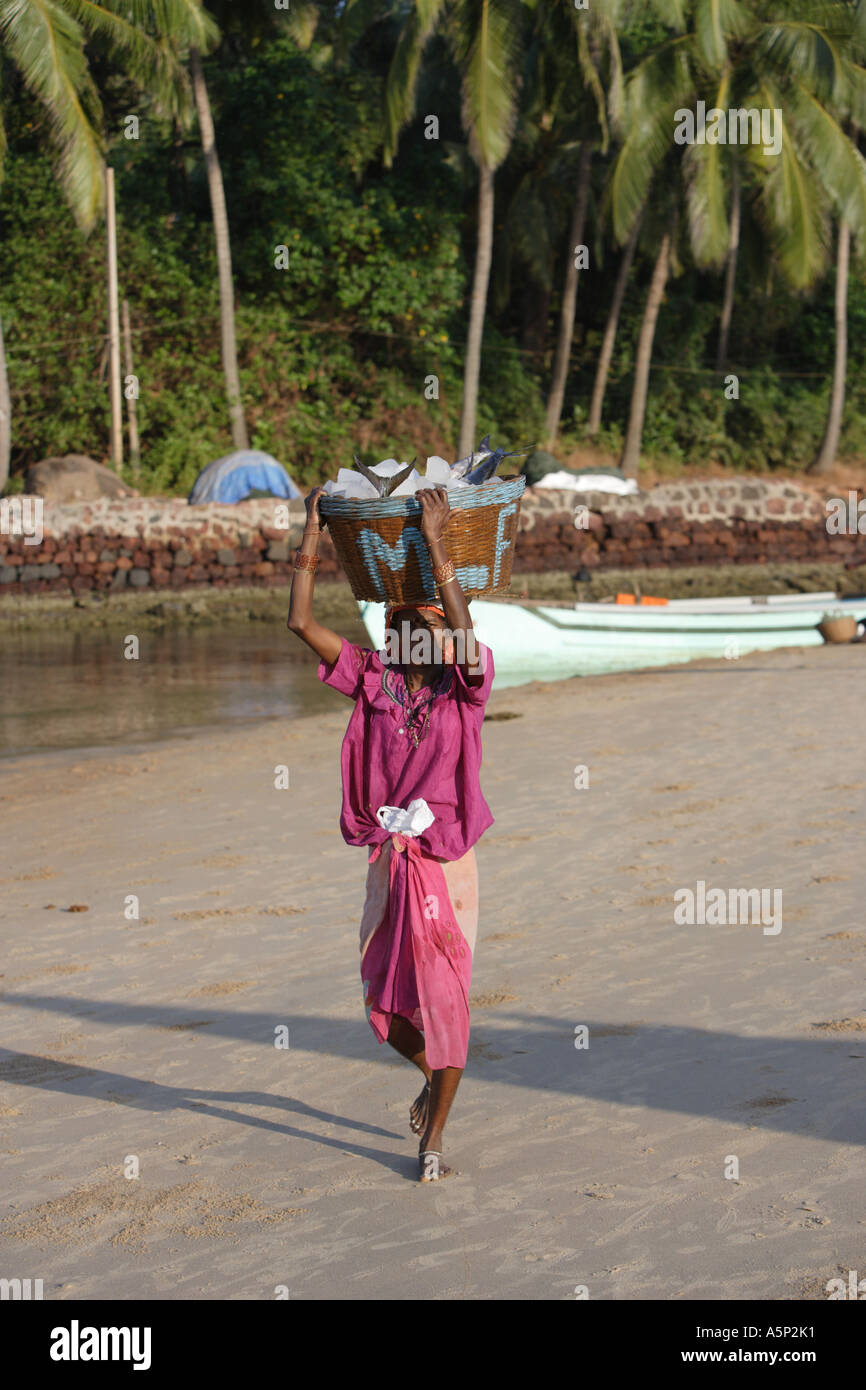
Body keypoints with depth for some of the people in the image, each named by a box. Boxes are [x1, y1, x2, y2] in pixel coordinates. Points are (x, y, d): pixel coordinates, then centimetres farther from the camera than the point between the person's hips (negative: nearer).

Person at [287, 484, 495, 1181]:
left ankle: (433, 1139, 14)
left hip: (447, 865, -3)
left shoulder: (463, 687, -4)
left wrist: (437, 543, -29)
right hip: (388, 863, 3)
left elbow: (468, 635, -27)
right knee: (387, 1006, 10)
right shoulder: (374, 680, 3)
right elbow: (301, 623, -3)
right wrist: (312, 533, -6)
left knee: (445, 1001, 0)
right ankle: (435, 1074, 42)